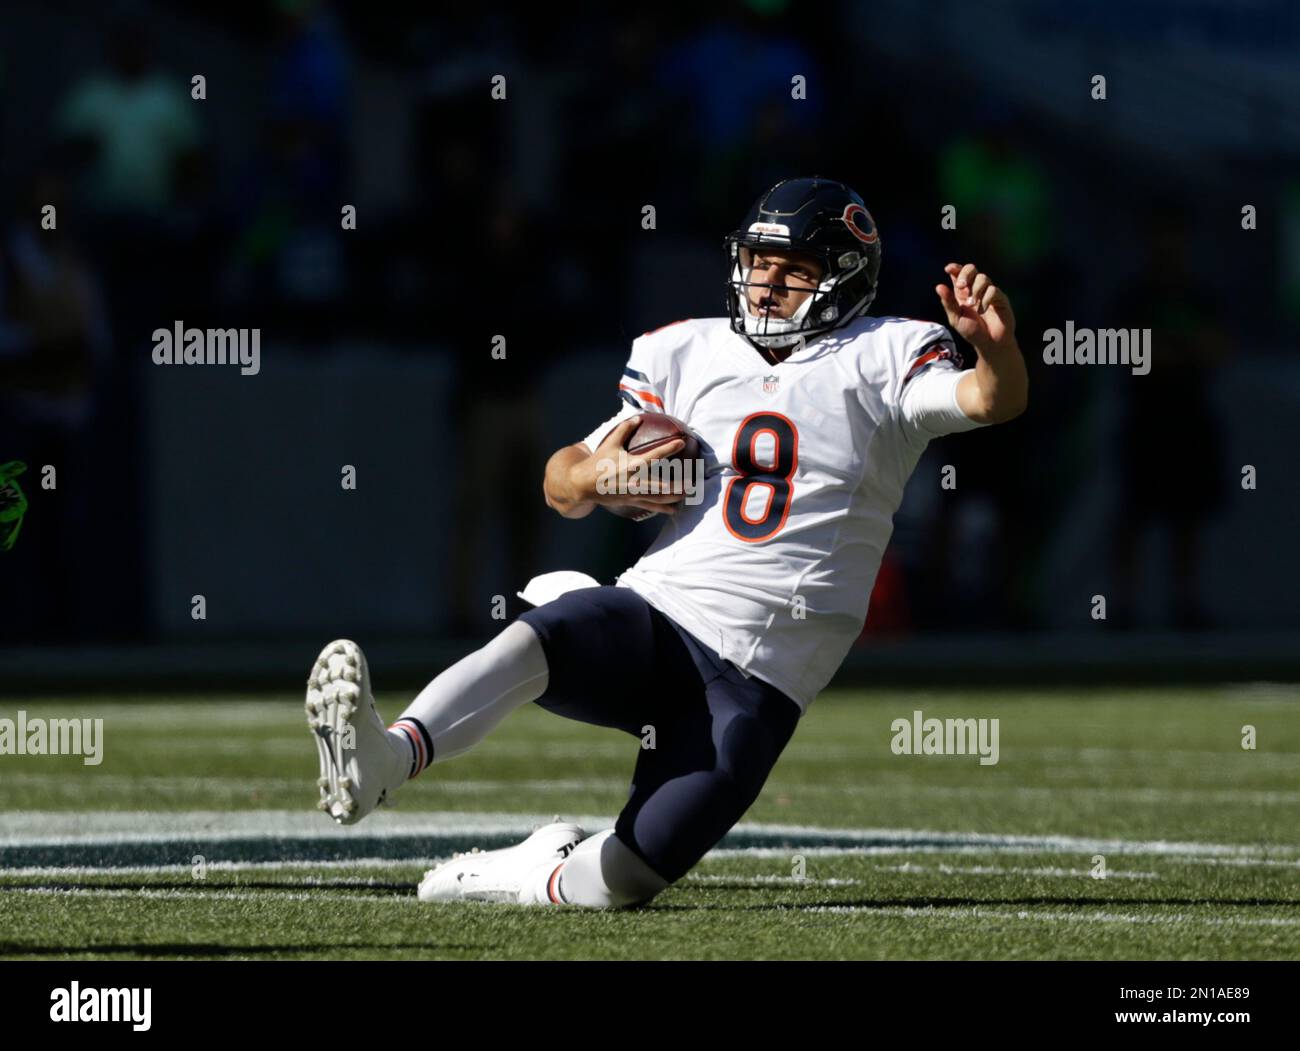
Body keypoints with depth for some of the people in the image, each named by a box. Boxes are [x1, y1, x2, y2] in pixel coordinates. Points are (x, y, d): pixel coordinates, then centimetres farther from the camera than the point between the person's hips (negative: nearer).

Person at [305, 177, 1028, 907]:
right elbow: (562, 483, 21)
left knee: (626, 882, -13)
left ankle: (542, 877, 17)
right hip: (655, 614, 3)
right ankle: (381, 762, -49)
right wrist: (593, 478, -4)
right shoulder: (689, 354, 18)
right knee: (530, 644, -33)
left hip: (755, 680, -3)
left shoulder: (884, 361, 6)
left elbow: (995, 400, -13)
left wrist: (997, 345, -36)